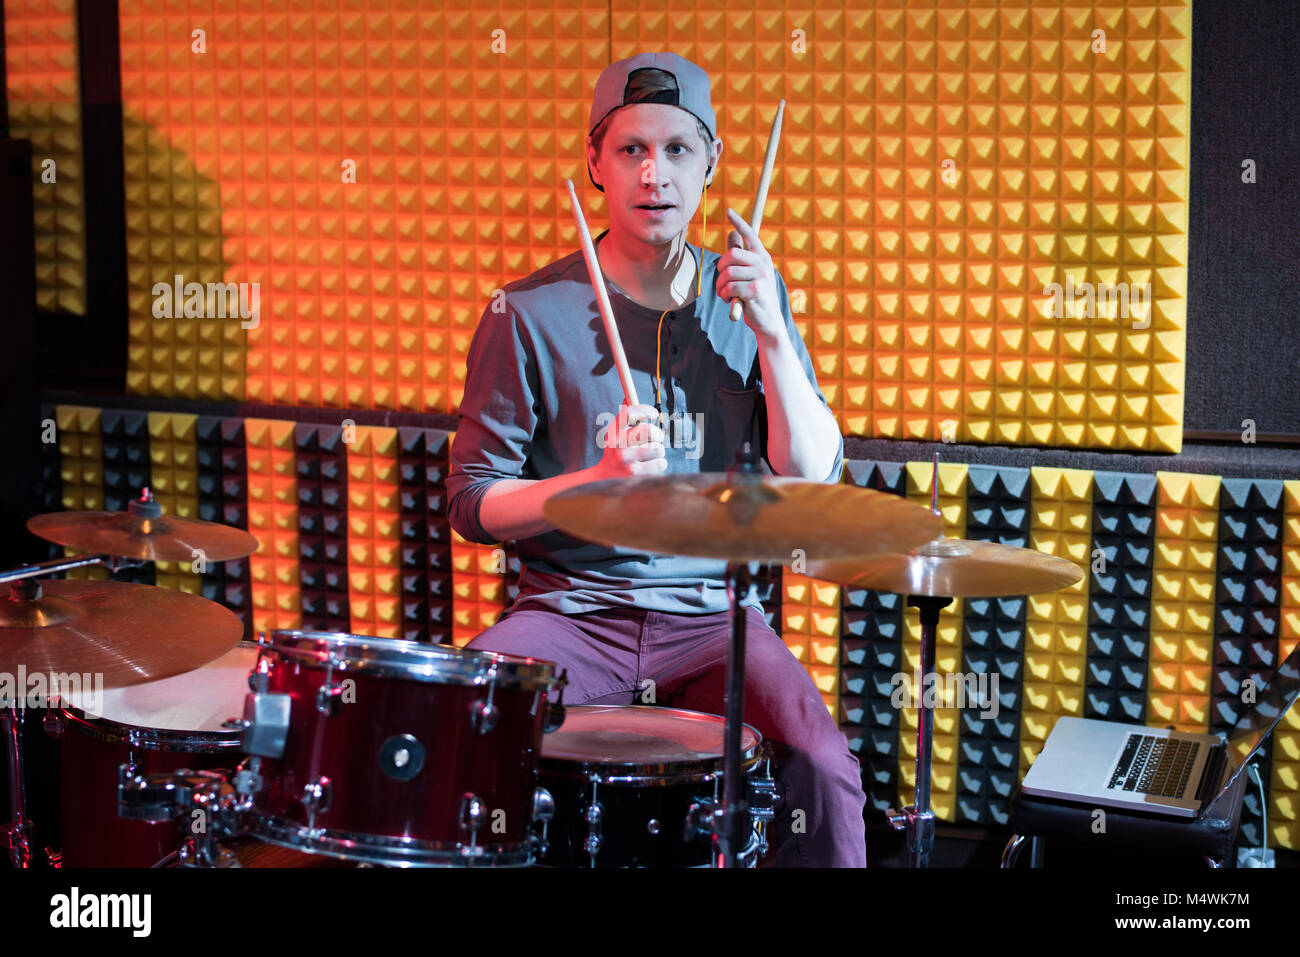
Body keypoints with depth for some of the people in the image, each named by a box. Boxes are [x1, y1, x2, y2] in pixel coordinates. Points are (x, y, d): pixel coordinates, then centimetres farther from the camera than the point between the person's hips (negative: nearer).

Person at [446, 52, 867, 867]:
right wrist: (600, 478, -20)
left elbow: (816, 479, 1)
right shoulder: (531, 313, -3)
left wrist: (770, 333, -11)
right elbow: (473, 501, -2)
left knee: (822, 767, -26)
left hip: (712, 614, 1)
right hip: (570, 612, -1)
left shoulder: (749, 299, 7)